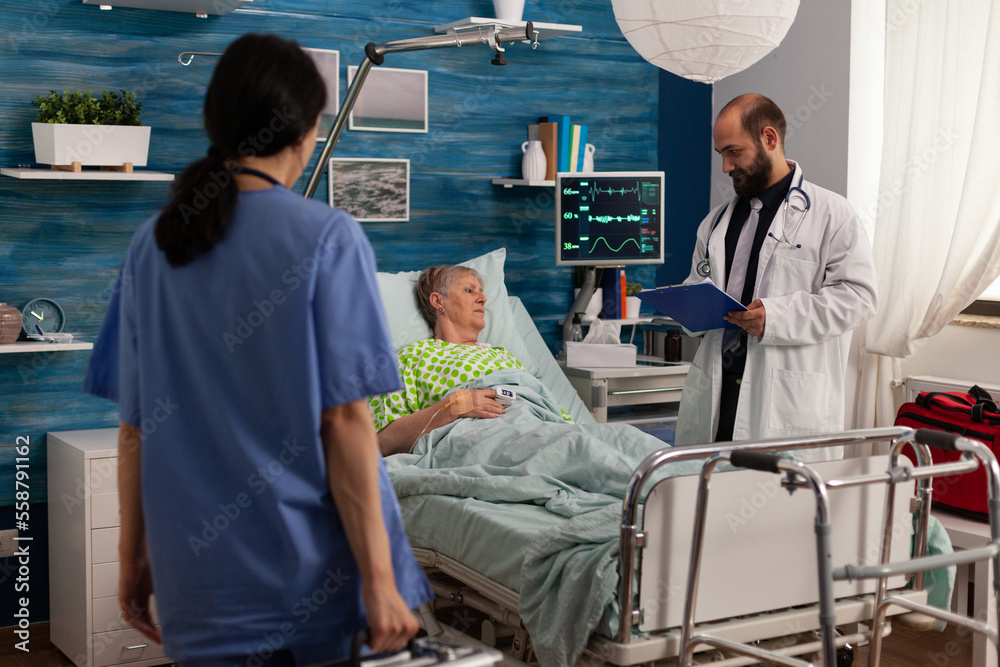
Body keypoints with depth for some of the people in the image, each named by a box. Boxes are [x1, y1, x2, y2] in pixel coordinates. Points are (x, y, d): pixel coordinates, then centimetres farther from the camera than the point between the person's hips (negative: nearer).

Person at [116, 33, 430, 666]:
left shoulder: (151, 246, 3)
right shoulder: (328, 238, -10)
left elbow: (135, 426, 6)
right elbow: (344, 421, -14)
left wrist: (133, 556, 15)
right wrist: (379, 579, -11)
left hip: (200, 584, 4)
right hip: (316, 577, -4)